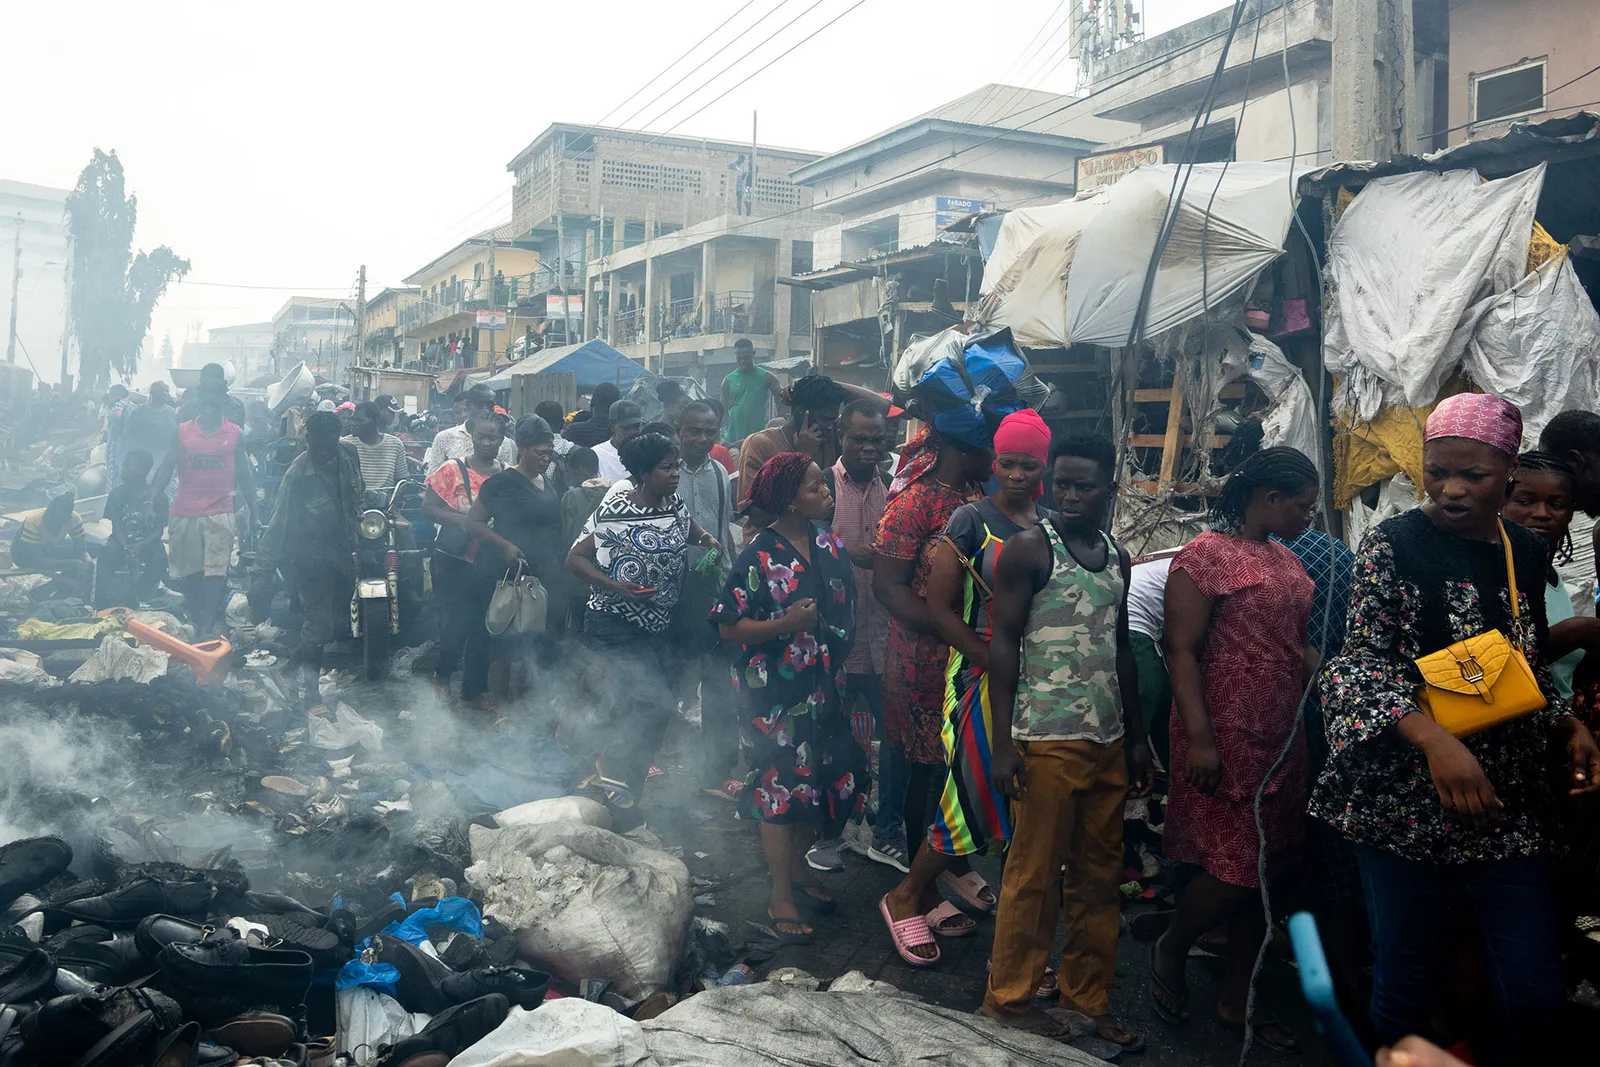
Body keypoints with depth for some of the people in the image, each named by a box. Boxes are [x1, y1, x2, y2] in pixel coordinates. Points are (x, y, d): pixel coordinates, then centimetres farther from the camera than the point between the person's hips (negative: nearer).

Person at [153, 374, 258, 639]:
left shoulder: (235, 434, 7)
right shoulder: (182, 432, 8)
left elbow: (244, 477, 11)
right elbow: (166, 468, 8)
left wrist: (255, 515, 8)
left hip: (219, 514, -2)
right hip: (184, 514, 2)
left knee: (215, 573, -10)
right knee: (187, 574, 5)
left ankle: (208, 628, -9)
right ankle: (196, 624, 19)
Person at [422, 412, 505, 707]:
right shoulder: (452, 470, -4)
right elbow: (428, 507, -6)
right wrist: (461, 519, -20)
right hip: (454, 561, -3)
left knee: (483, 628, 9)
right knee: (458, 620, -4)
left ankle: (473, 689, 23)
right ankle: (442, 675, 23)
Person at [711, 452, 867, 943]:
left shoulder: (829, 544, 3)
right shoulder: (760, 557, -17)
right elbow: (729, 627, -15)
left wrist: (840, 667, 10)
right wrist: (787, 623, -26)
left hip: (822, 689, 6)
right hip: (775, 694, -6)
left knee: (815, 778, 15)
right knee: (781, 786, 0)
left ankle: (797, 867, 35)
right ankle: (780, 896, 12)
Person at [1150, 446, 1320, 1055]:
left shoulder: (1285, 561, 14)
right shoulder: (1205, 555, -11)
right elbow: (1181, 651, -15)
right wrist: (1198, 739, -21)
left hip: (1280, 737, 8)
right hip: (1226, 738, -8)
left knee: (1264, 870, 12)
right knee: (1233, 869, -6)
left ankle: (1236, 1002, 25)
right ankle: (1170, 952, 22)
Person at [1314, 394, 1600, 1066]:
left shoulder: (1528, 552, 10)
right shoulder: (1392, 545, -6)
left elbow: (1532, 669, 20)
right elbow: (1363, 664, -13)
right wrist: (1434, 740, -27)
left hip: (1508, 802, 4)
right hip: (1403, 800, -4)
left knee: (1536, 996, 2)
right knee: (1408, 982, 4)